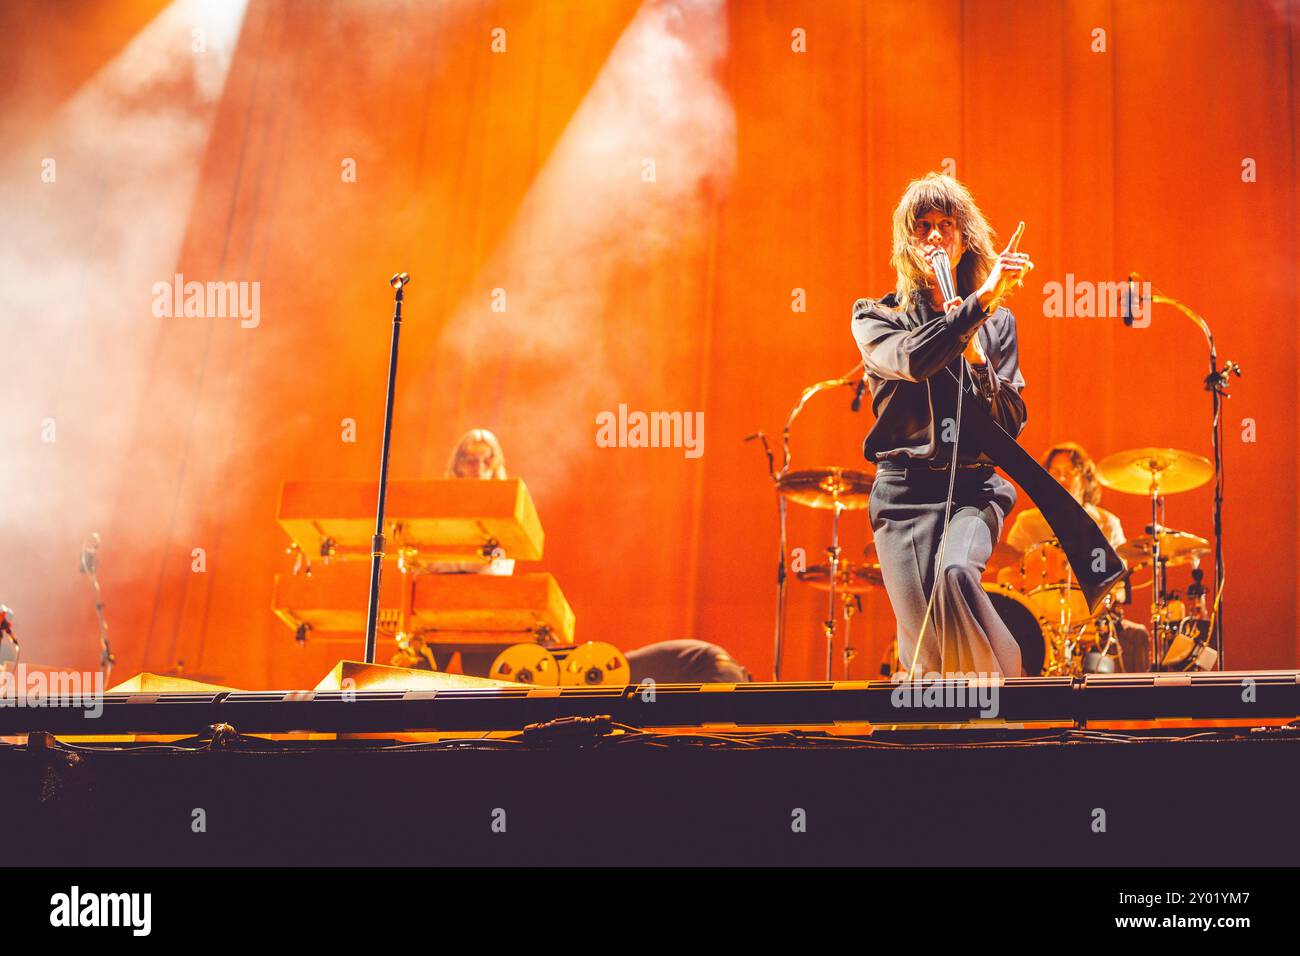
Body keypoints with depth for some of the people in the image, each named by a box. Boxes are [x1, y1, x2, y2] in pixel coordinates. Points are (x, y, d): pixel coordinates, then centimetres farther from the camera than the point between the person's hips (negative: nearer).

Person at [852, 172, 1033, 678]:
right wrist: (981, 299, -22)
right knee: (925, 653, -11)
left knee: (954, 571, -32)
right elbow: (912, 361, -16)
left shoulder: (996, 322, 13)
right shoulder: (875, 316, 7)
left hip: (973, 487, 0)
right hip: (905, 490, 0)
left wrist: (976, 359, -7)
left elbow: (1012, 423, 7)